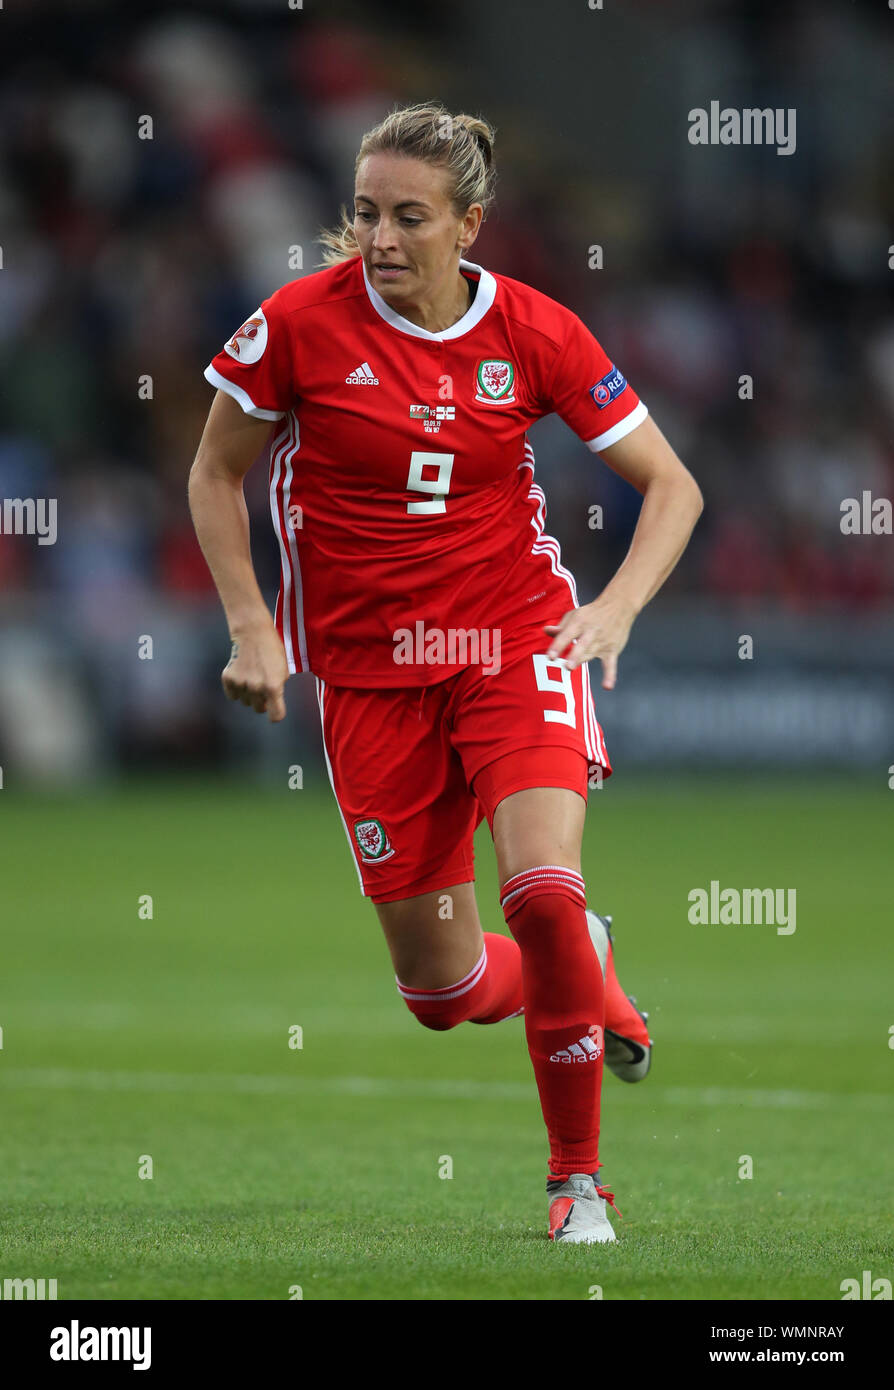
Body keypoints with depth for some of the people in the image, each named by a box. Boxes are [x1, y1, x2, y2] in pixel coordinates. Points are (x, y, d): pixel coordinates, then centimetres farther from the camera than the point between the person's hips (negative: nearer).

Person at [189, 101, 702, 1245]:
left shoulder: (534, 334, -7)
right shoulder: (301, 322, -9)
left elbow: (670, 484, 2)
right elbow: (215, 475, 6)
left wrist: (618, 605, -14)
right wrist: (251, 626, -4)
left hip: (515, 640, -1)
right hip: (365, 668, 1)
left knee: (543, 890, -25)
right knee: (442, 993, 2)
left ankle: (579, 1175, -6)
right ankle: (588, 988, 39)